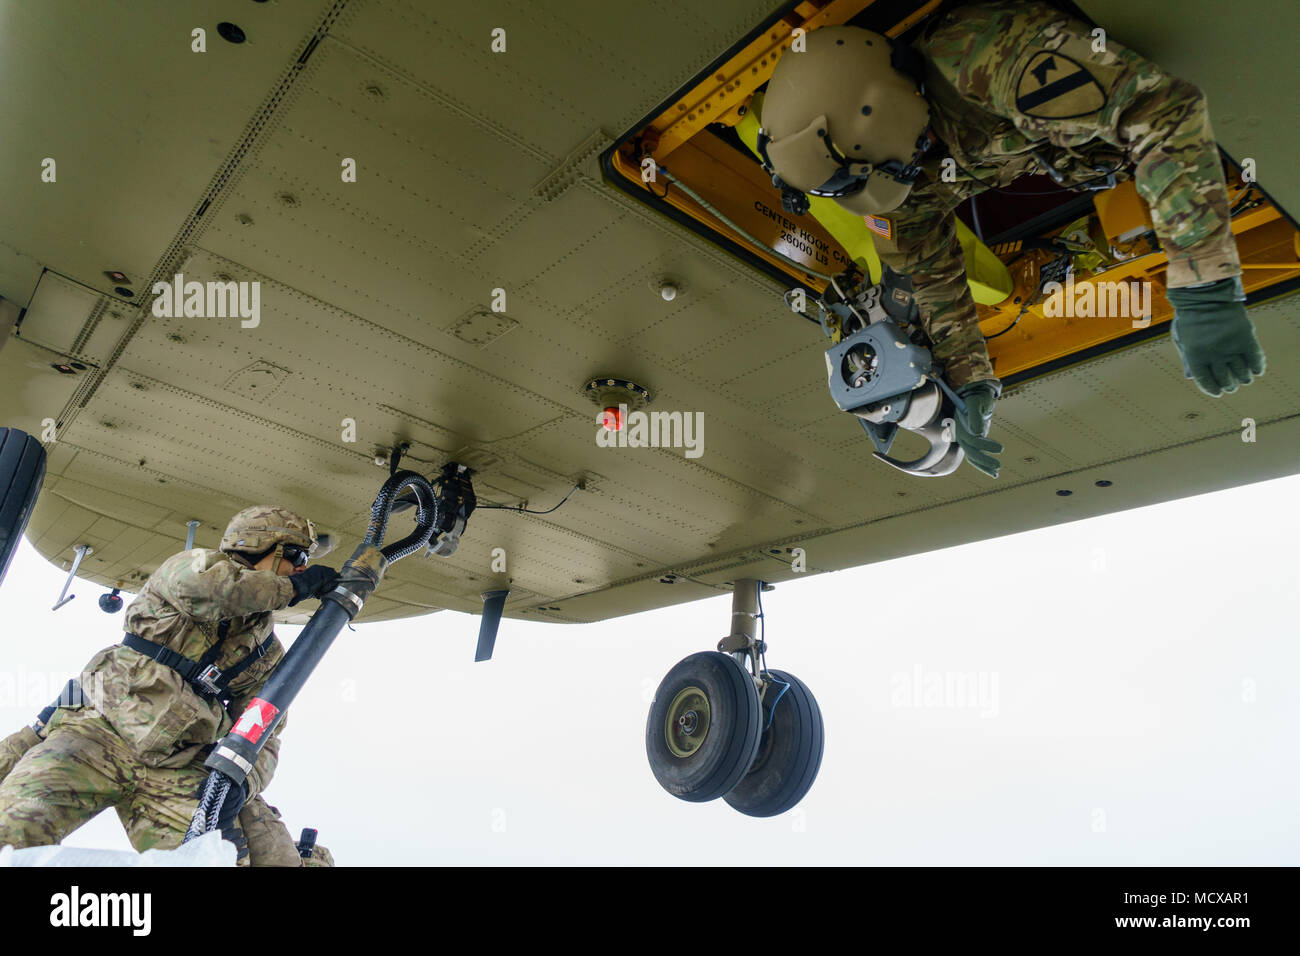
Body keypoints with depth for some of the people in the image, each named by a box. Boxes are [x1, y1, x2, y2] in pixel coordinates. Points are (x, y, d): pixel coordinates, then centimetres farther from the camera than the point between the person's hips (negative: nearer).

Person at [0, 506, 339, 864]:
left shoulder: (268, 655, 17)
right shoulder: (193, 565, 4)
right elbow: (198, 583, -23)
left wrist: (239, 782, -12)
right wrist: (294, 587, -11)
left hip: (178, 776, 3)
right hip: (102, 731, -3)